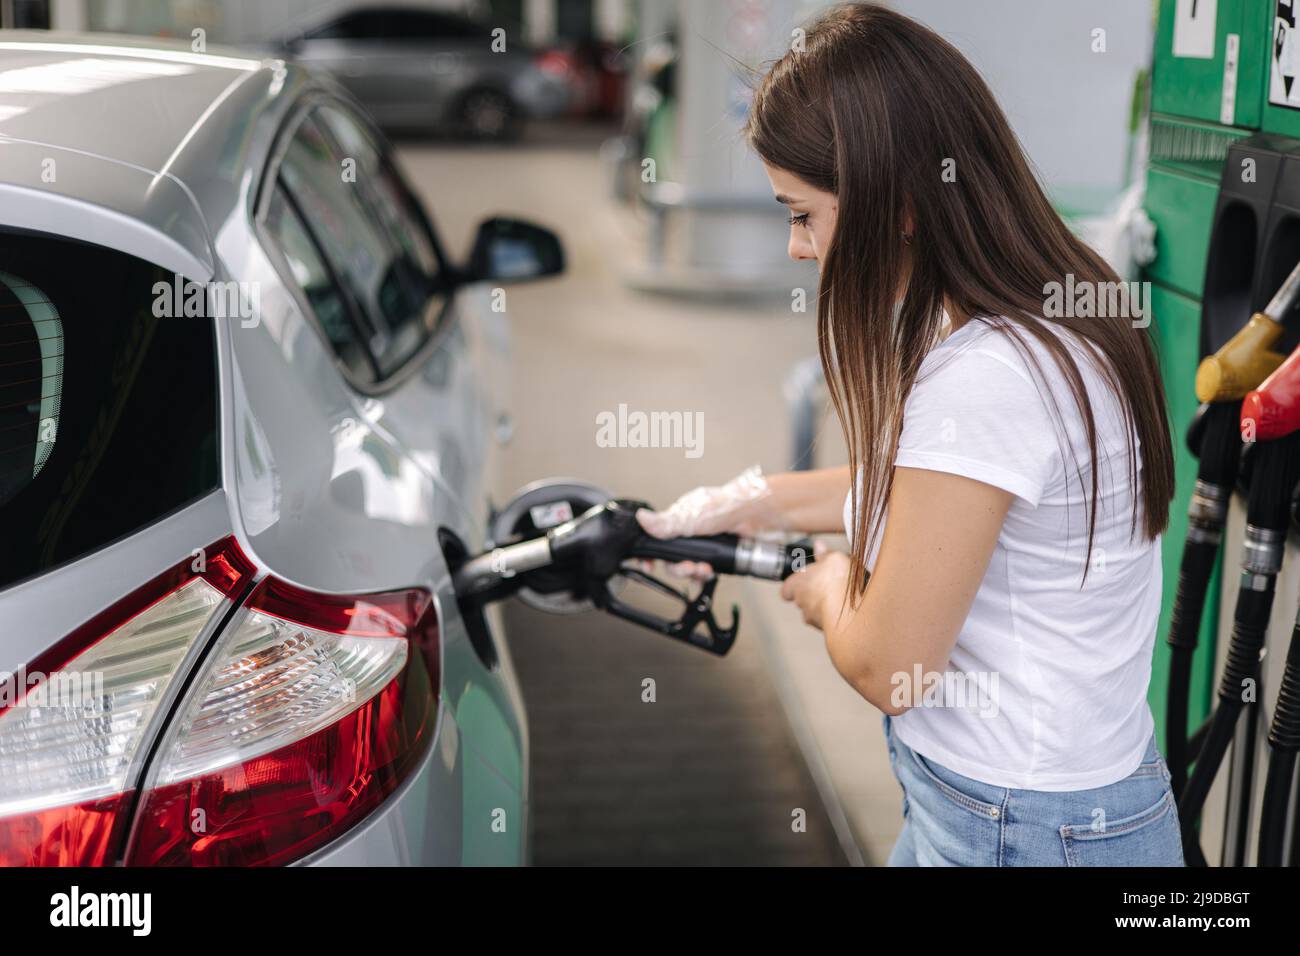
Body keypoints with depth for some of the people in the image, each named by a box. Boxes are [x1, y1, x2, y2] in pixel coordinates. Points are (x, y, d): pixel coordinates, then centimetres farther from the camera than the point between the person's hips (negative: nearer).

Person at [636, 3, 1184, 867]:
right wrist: (749, 504, 16)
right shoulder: (1044, 325, 1)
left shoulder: (985, 379, -29)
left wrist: (827, 587, -2)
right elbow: (905, 484, 16)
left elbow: (886, 668, -21)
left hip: (1027, 831, -9)